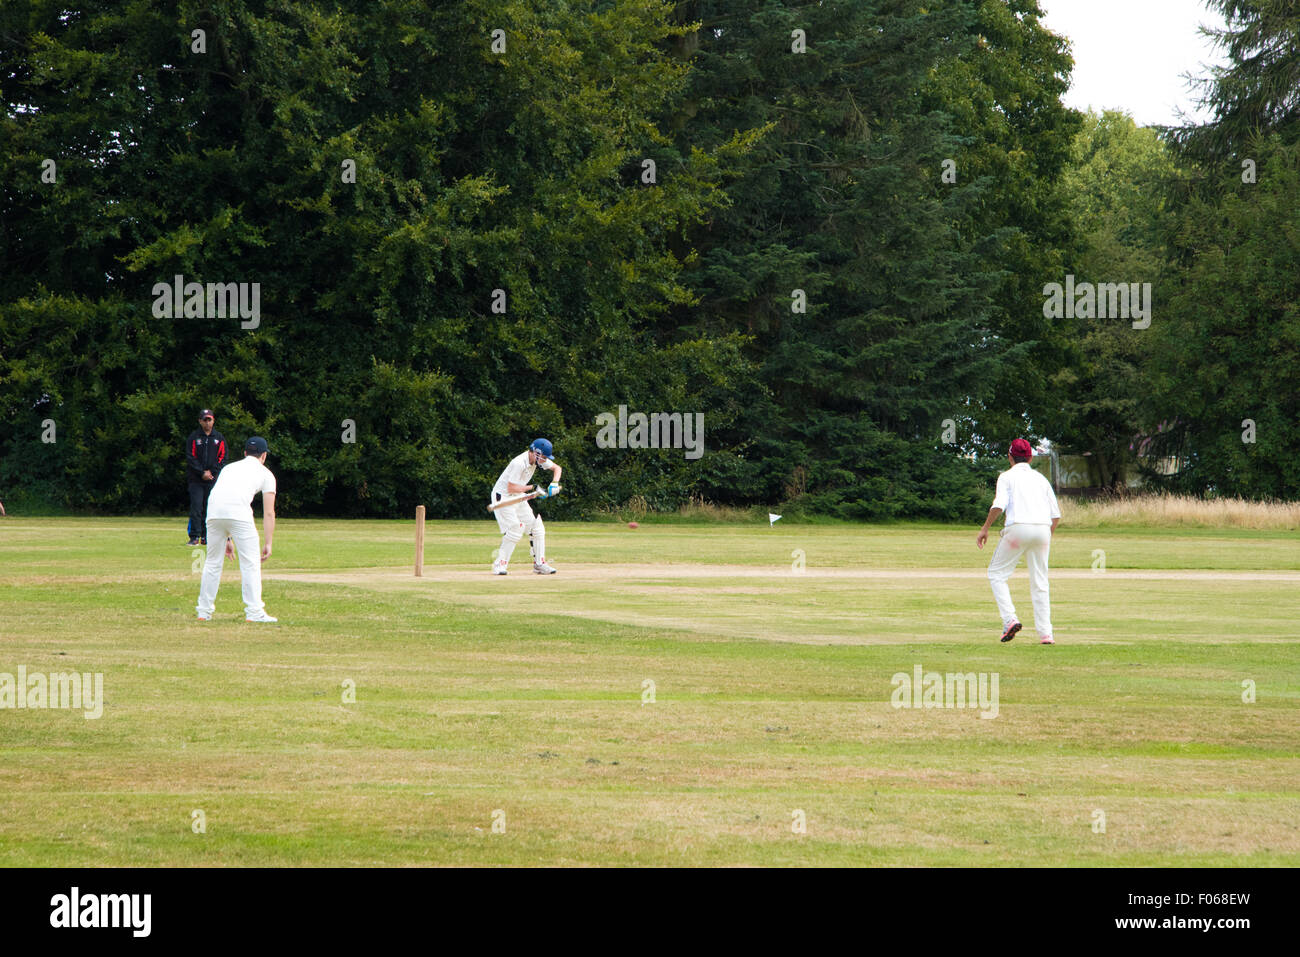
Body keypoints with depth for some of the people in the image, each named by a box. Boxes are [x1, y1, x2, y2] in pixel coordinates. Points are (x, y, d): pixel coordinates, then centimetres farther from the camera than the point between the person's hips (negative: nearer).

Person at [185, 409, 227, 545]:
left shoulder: (219, 438, 11)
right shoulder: (193, 437, 6)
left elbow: (222, 458, 7)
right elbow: (190, 457, -1)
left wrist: (212, 472, -7)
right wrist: (202, 472, -11)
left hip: (213, 480, 2)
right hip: (196, 479, -2)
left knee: (209, 509, 1)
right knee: (196, 508, -10)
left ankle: (206, 537, 5)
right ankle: (195, 537, -10)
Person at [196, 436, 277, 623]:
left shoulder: (229, 467, 34)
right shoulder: (265, 473, 21)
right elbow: (269, 513, 14)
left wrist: (226, 539, 35)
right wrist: (268, 543, 14)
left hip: (214, 512, 4)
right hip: (239, 514, -4)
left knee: (213, 562, 16)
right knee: (250, 563, 2)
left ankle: (204, 611, 19)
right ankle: (254, 612, -4)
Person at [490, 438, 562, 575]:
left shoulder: (537, 458, -3)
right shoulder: (519, 463, -29)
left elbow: (556, 467, 11)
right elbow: (511, 488, -30)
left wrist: (554, 483, -7)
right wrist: (533, 487, -25)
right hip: (503, 496, -9)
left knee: (536, 525, 3)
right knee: (514, 528, -21)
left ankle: (539, 564, 10)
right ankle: (500, 565, -15)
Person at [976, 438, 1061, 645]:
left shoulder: (1007, 477, 8)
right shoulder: (1041, 478, 21)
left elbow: (999, 504, -9)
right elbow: (1056, 514, 16)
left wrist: (985, 529, -3)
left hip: (1018, 527, -4)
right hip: (1043, 530, 4)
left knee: (996, 573, 8)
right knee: (1039, 583, 9)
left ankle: (1009, 618, -11)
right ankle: (1045, 633, 2)